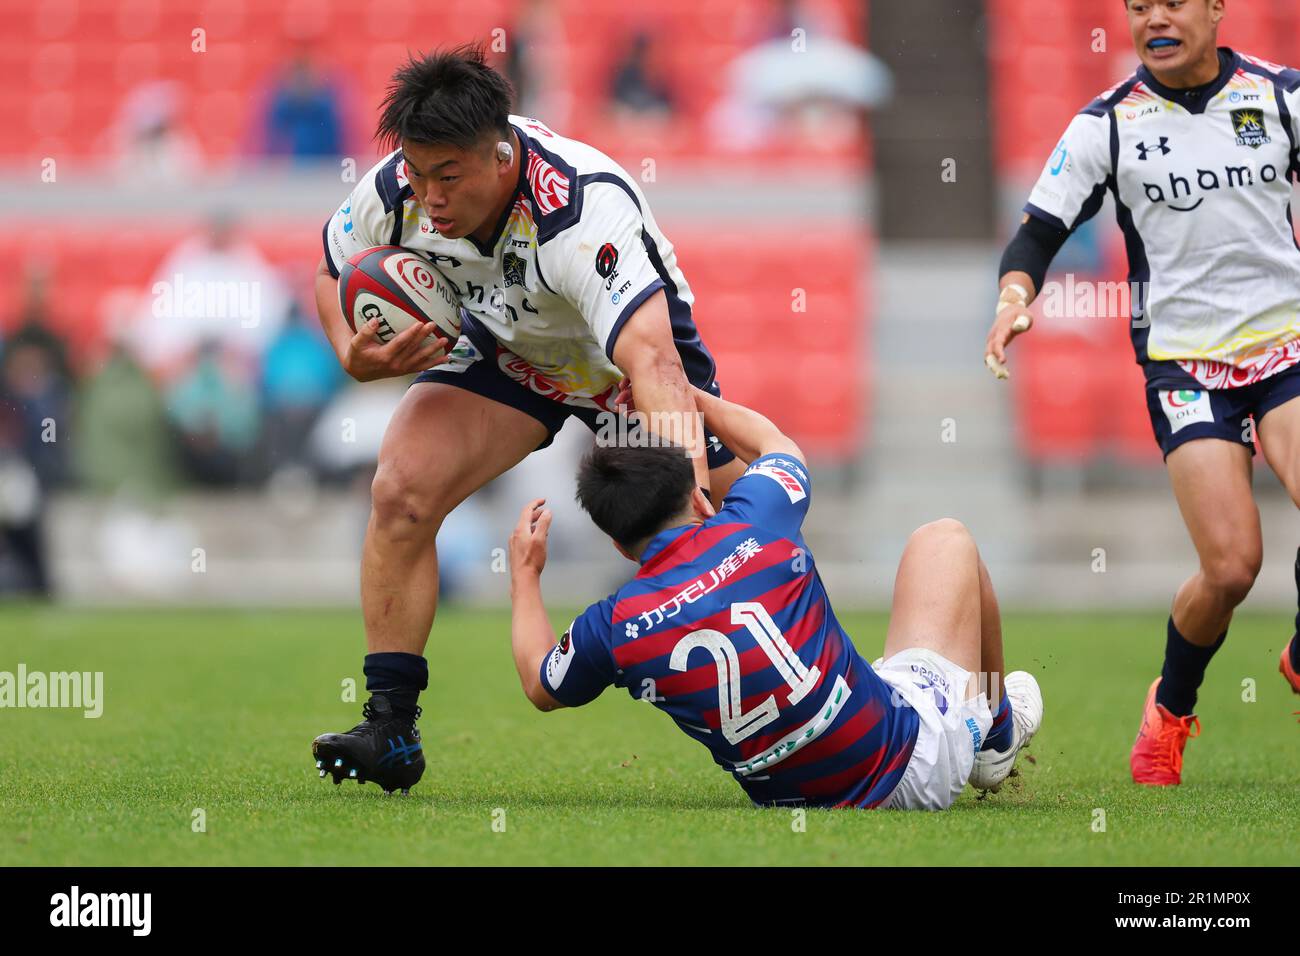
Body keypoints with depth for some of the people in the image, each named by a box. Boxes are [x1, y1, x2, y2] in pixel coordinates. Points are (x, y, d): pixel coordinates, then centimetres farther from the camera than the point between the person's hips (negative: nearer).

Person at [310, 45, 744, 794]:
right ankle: (391, 729, -13)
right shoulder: (397, 187, -26)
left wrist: (684, 474, -70)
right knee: (402, 492, -20)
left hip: (621, 356, -3)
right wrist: (354, 354, -25)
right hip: (504, 351, 3)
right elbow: (332, 272, -3)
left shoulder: (585, 210, -42)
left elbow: (652, 357, -54)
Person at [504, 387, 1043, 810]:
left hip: (804, 799, 2)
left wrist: (524, 574, 27)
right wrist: (687, 395, 28)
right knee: (944, 539, 21)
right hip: (922, 763, -2)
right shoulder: (755, 527, -15)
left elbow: (541, 689, 14)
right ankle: (998, 731, 40)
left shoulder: (611, 628, -12)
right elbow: (775, 445, 13)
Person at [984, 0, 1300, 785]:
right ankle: (1170, 711, 16)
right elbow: (1040, 230, 2)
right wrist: (1016, 294, -17)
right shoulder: (1107, 124, 0)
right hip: (1184, 360, -1)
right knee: (1231, 565, -12)